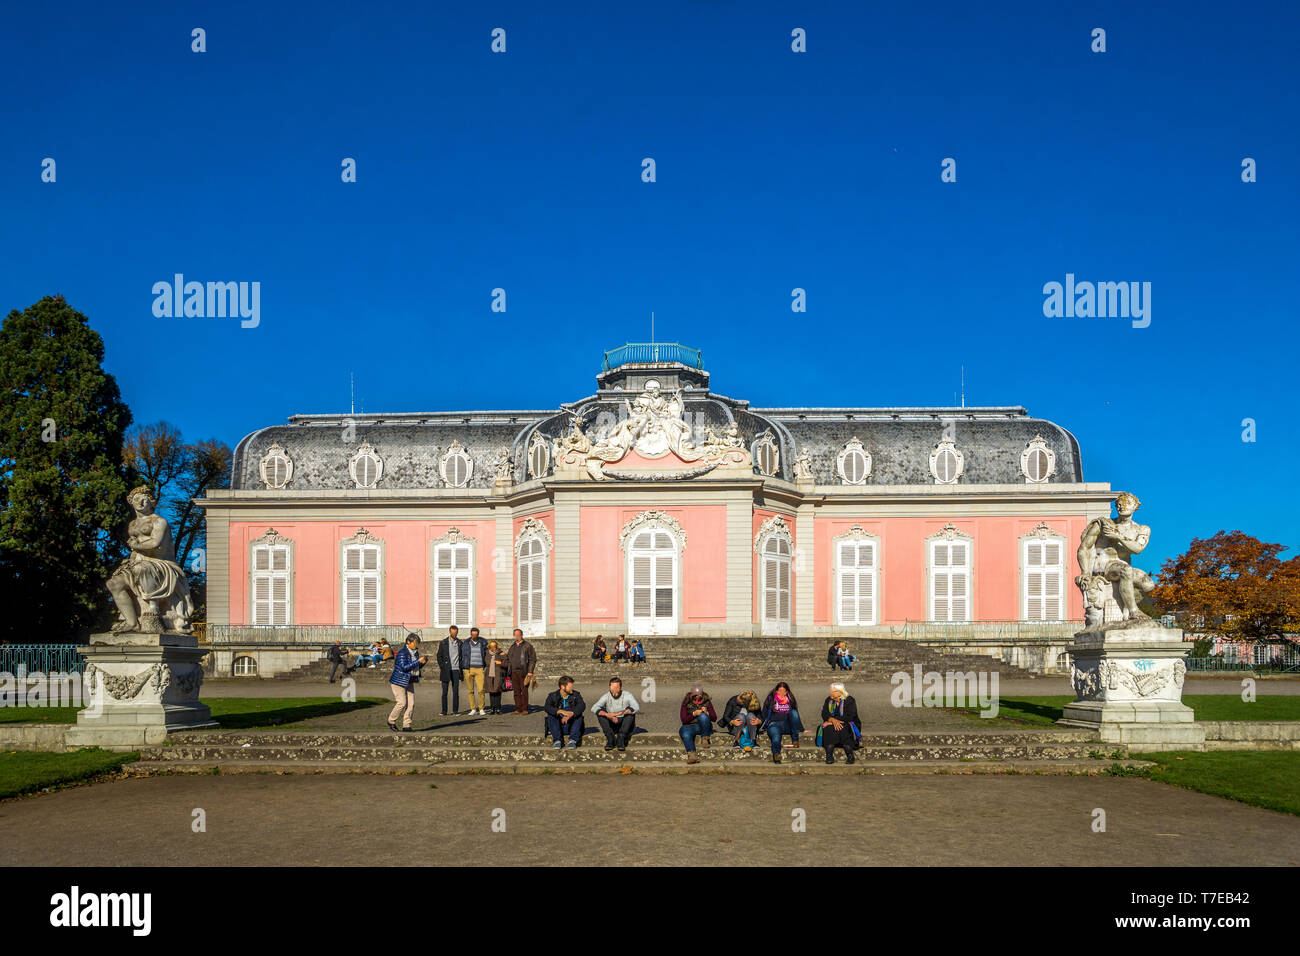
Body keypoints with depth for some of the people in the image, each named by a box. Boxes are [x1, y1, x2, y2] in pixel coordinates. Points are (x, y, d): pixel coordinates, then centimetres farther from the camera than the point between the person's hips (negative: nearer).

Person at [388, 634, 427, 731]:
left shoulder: (415, 652, 9)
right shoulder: (402, 653, -16)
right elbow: (404, 667, -26)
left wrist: (423, 663, -2)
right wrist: (418, 661, -26)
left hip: (409, 682, 8)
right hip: (399, 681, -8)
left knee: (411, 704, -2)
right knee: (402, 703, -9)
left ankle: (406, 725, 2)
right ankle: (391, 721, 10)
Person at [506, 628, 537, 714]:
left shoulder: (527, 646, 1)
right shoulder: (512, 646, 18)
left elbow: (533, 659, -2)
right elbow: (508, 658, 25)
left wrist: (530, 671, -10)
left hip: (523, 672, -5)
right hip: (514, 672, 5)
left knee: (524, 691, -5)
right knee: (516, 691, 4)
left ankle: (525, 709, -1)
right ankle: (518, 709, 8)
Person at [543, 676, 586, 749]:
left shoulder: (576, 695, 2)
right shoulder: (553, 696, 0)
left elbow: (582, 706, -18)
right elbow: (547, 707, -20)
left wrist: (570, 714, -37)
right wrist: (561, 711, -36)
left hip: (571, 726, 0)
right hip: (557, 726, 0)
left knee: (578, 715, -25)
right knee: (551, 716, -26)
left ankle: (572, 740, -31)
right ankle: (557, 740, -31)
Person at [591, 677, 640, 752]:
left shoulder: (627, 695, -15)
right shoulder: (606, 696, -10)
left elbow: (636, 707, -33)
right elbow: (594, 708, -24)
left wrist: (621, 713, -47)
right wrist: (607, 715, -42)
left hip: (626, 726, -1)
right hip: (611, 726, 1)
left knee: (631, 712, -28)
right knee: (600, 712, -21)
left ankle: (621, 739, -30)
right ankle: (610, 739, -24)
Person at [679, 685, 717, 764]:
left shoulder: (707, 701, 5)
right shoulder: (686, 702, 2)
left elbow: (714, 718, 3)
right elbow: (684, 720, -4)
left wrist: (706, 713, -17)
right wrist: (694, 714, -19)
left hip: (703, 727, 1)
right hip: (690, 726, -1)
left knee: (703, 716, -33)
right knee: (685, 734, -37)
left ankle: (704, 739, -21)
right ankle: (692, 754, -57)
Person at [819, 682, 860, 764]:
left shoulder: (849, 701, -6)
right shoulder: (829, 700, 8)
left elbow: (849, 717, -16)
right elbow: (824, 714, -3)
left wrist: (831, 720, -19)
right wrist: (833, 720, -26)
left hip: (847, 725, -3)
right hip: (831, 724, 3)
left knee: (842, 729, -36)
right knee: (828, 729, -31)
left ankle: (850, 755, -39)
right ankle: (829, 755, -42)